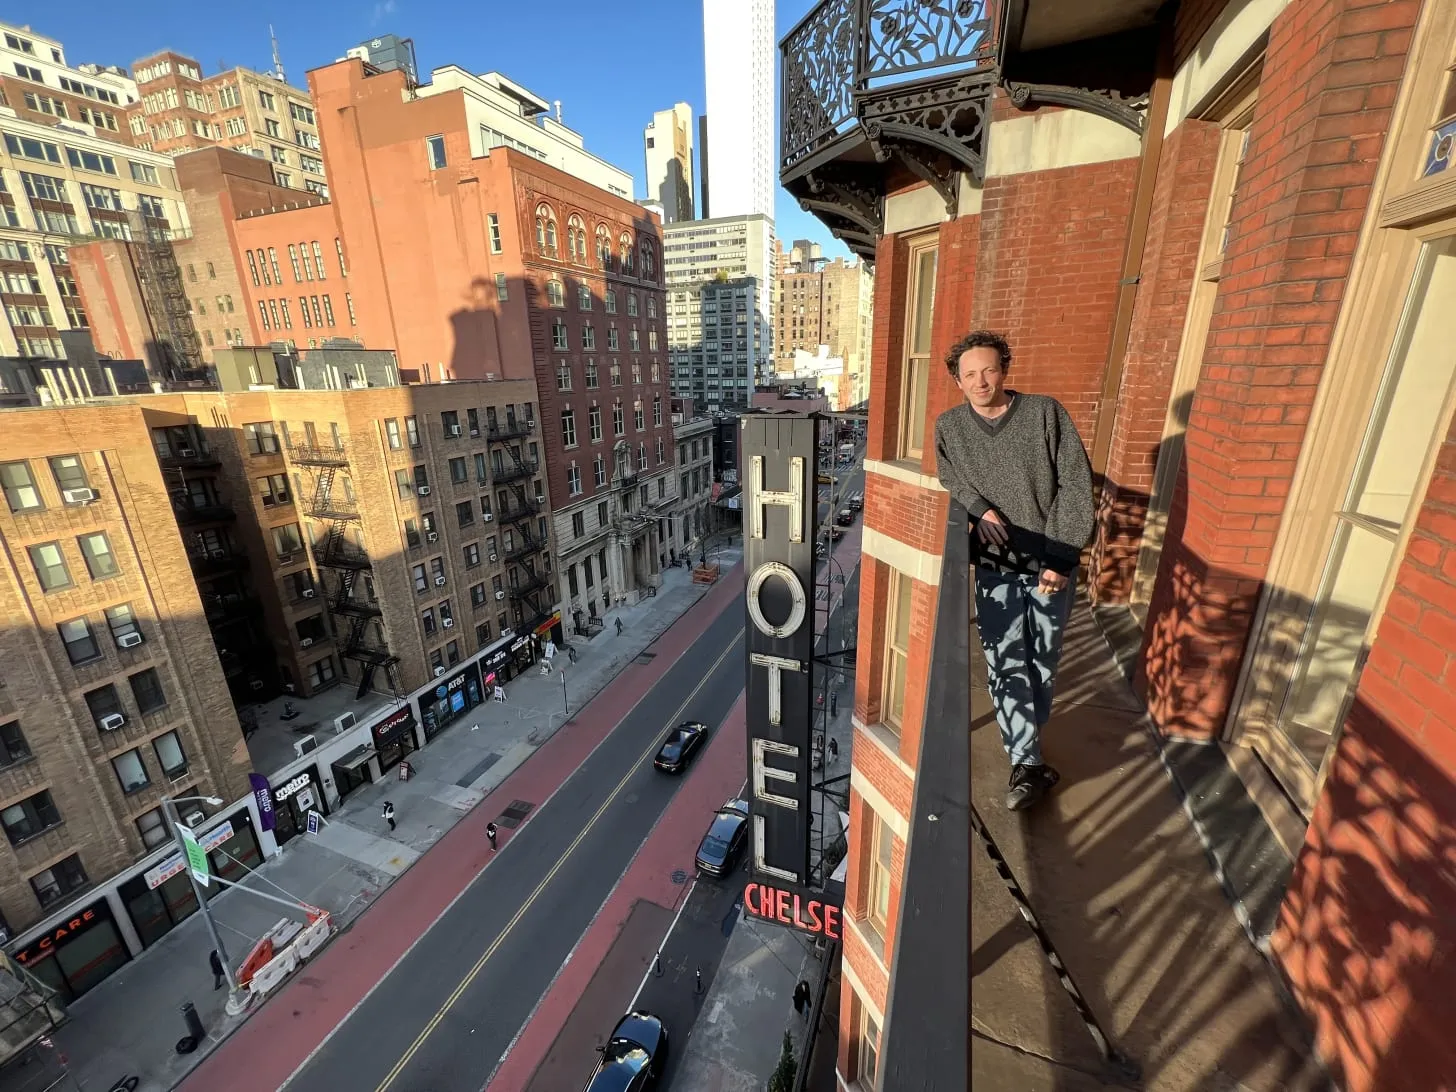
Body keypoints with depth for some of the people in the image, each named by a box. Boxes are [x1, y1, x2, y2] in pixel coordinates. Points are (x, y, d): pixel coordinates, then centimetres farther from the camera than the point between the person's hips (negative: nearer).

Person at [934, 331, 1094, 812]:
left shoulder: (1046, 412, -5)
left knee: (1043, 659, 12)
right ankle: (1029, 764, 9)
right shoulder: (949, 426, 2)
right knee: (1006, 663, -2)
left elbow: (1075, 487, -7)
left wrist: (1060, 558, -12)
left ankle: (1025, 736, 35)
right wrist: (980, 509, -17)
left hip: (1050, 562, 0)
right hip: (995, 565, 1)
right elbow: (950, 481, 5)